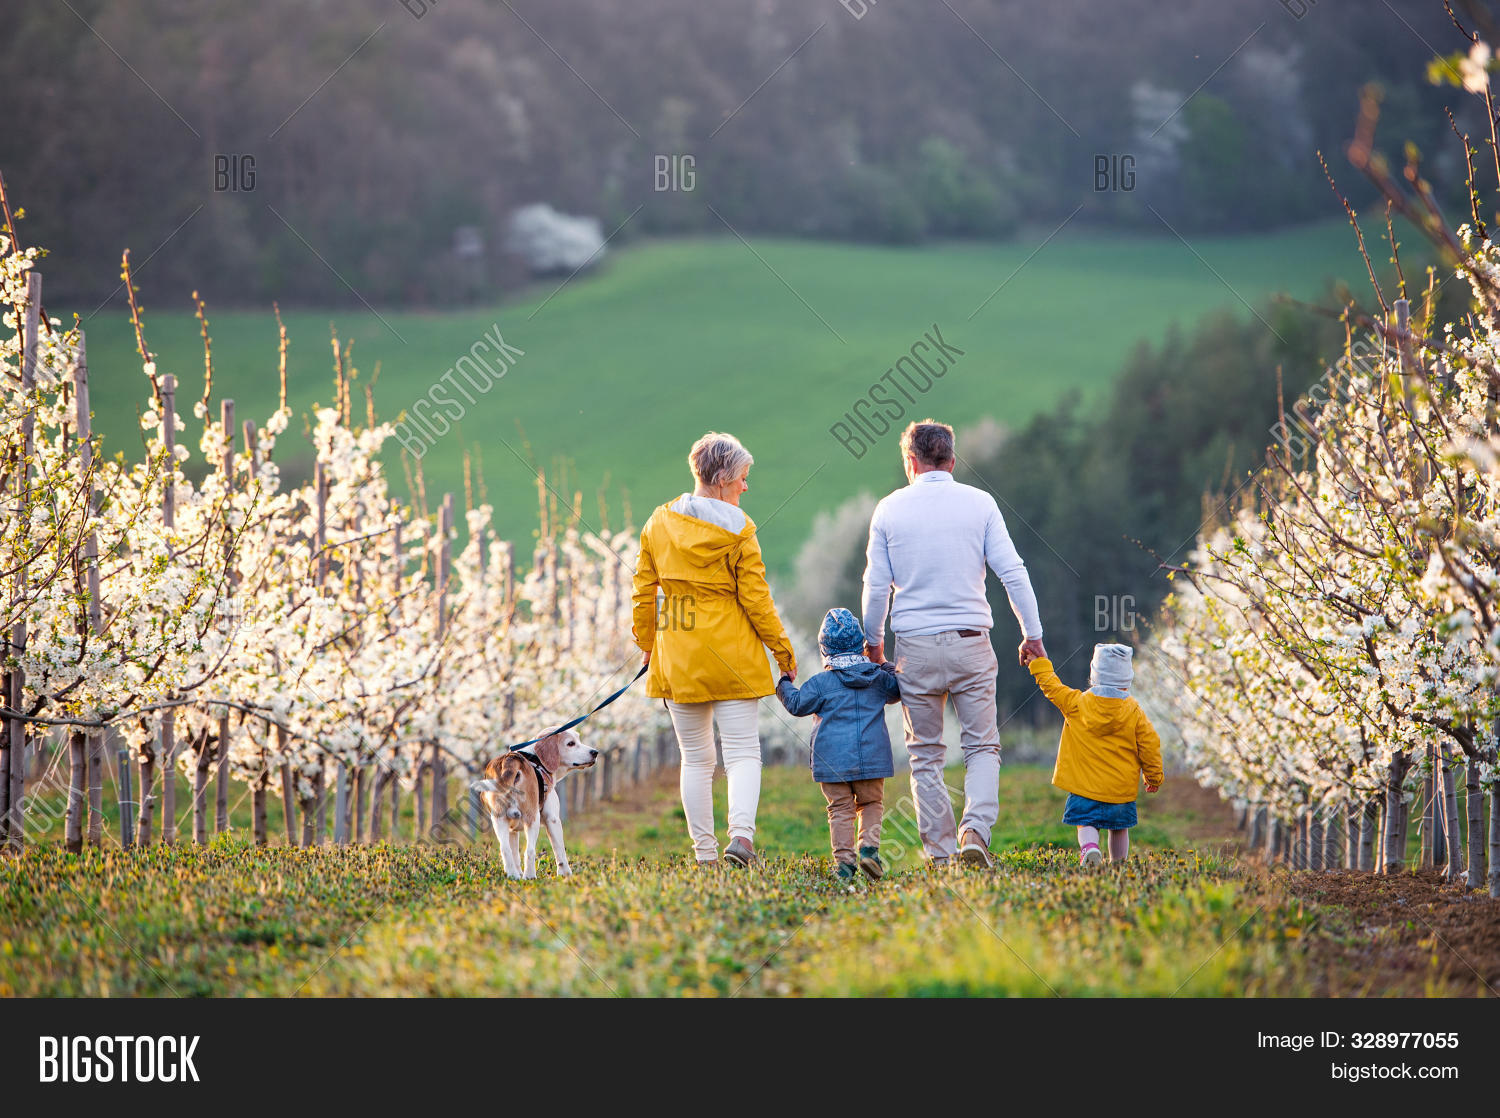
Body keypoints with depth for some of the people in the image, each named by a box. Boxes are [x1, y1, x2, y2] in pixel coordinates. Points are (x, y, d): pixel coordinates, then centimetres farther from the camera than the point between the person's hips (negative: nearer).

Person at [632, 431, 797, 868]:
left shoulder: (659, 522, 5)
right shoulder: (737, 529, -8)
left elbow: (644, 591, 9)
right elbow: (755, 599, -7)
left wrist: (646, 643, 22)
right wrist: (783, 650, 2)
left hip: (677, 659, 4)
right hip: (731, 655, -4)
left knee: (695, 758, 11)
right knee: (743, 751, 0)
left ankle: (704, 851, 9)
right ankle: (741, 833, -21)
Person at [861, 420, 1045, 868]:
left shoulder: (890, 509, 2)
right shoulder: (979, 503, 1)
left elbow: (876, 586, 3)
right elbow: (1012, 571, -2)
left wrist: (873, 642, 16)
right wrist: (1032, 634, 5)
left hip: (915, 646, 0)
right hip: (970, 643, 0)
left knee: (926, 755, 9)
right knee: (982, 746, 7)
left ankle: (939, 850, 6)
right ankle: (975, 831, -14)